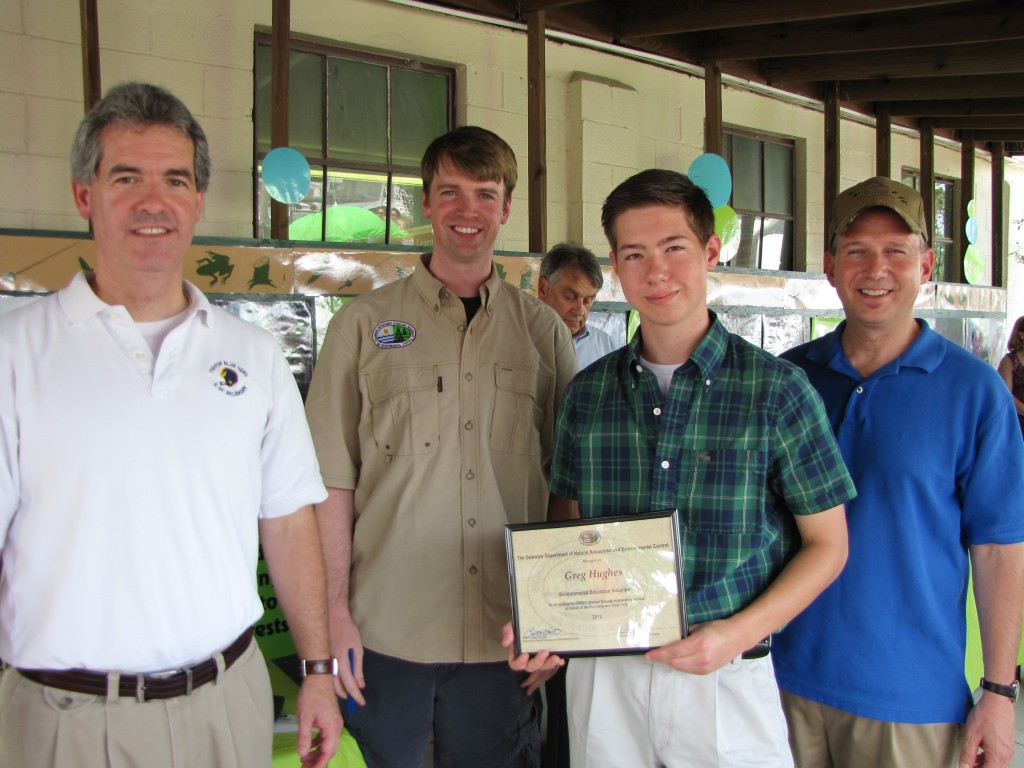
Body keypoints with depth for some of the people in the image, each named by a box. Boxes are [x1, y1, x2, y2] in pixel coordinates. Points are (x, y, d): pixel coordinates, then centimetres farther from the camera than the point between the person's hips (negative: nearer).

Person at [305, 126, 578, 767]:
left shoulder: (544, 330, 6)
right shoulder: (365, 324, 1)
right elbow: (333, 481, 0)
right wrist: (336, 611, -4)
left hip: (505, 631, 2)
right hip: (388, 628, -1)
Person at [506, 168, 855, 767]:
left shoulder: (776, 390, -7)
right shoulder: (587, 393, 3)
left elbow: (827, 544, -2)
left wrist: (738, 633, -15)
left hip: (725, 677, -2)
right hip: (602, 676, 3)